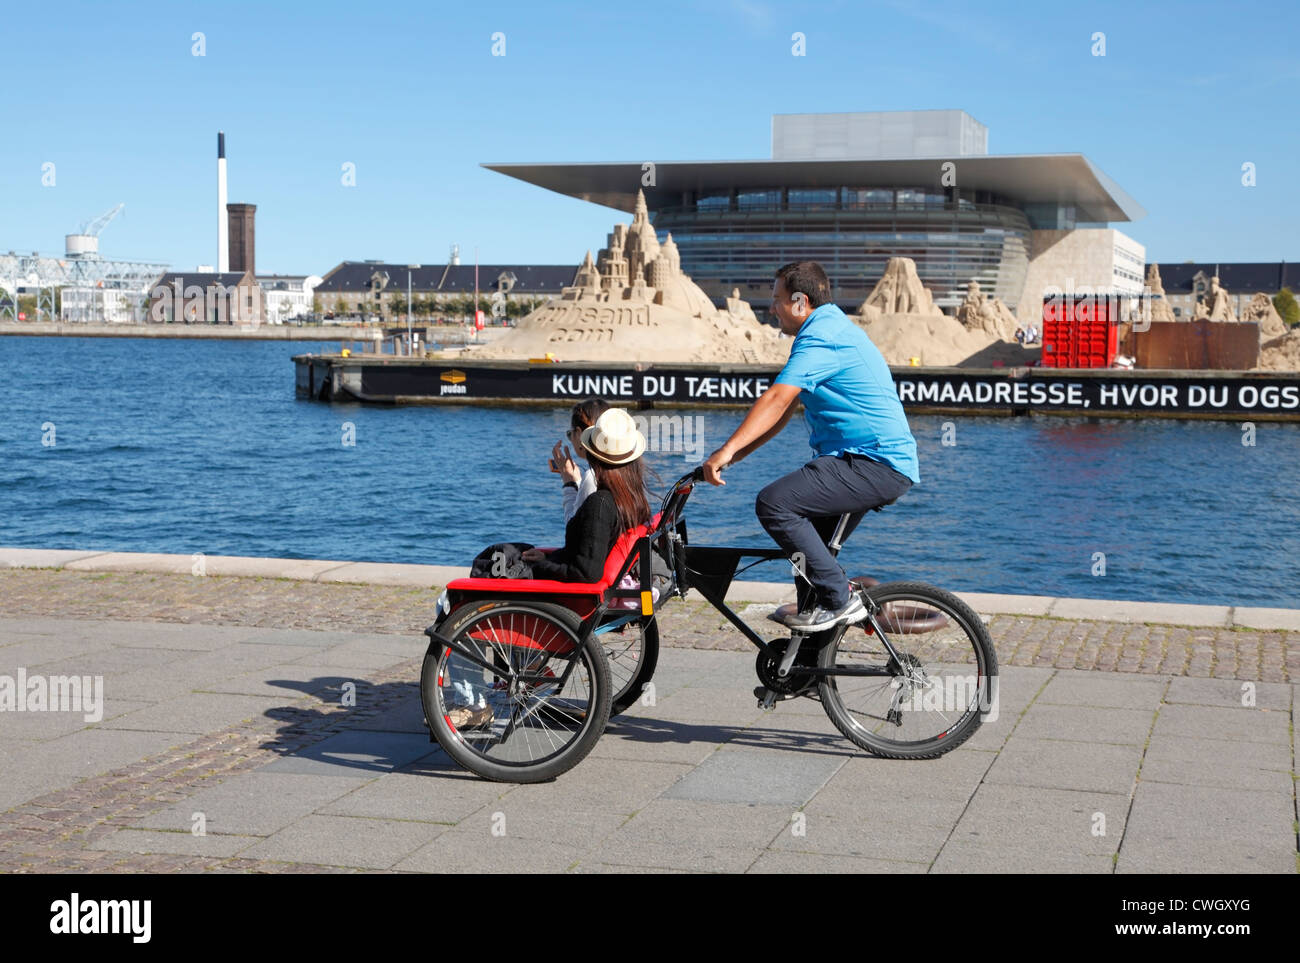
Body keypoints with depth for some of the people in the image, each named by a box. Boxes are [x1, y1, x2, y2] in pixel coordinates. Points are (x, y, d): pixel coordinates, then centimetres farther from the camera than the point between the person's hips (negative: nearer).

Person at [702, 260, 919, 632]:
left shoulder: (822, 335, -13)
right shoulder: (829, 329, 21)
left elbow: (777, 399, -25)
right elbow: (782, 413, 21)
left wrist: (727, 450, -28)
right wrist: (731, 457, 15)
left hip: (875, 465, -11)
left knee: (773, 503, -19)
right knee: (810, 540, 16)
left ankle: (839, 598, -13)